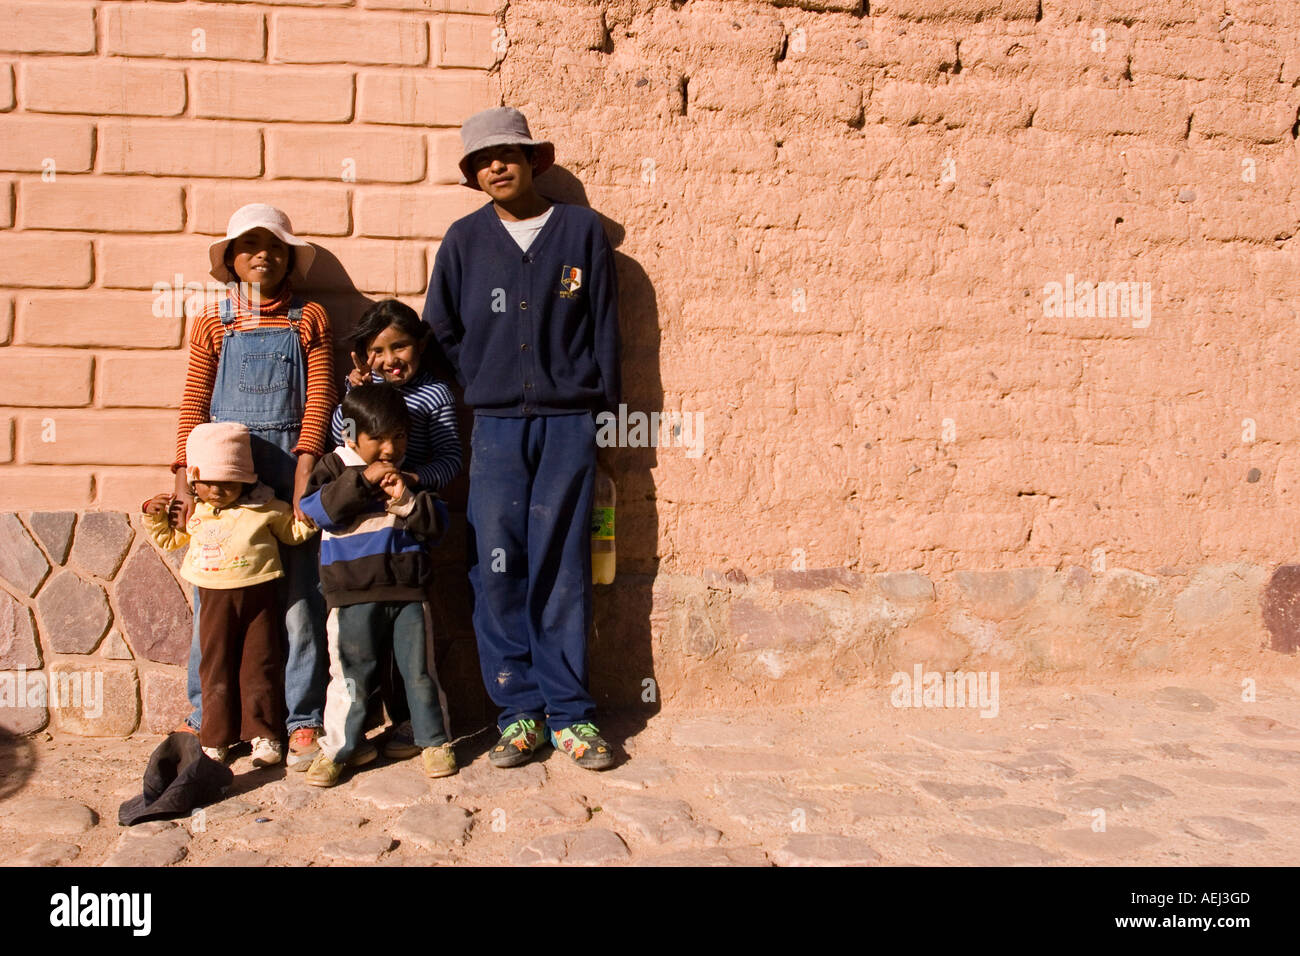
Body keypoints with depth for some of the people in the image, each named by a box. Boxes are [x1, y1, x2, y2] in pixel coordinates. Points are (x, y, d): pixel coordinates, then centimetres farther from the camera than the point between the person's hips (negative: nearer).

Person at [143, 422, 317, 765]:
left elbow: (294, 530, 9)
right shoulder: (192, 511, 5)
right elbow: (168, 538, 21)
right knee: (215, 666, 8)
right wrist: (155, 515, 5)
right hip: (215, 597, 3)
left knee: (259, 665, 4)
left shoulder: (263, 507, -3)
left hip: (258, 595, -2)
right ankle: (216, 737, 19)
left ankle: (263, 733, 15)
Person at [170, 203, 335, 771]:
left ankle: (302, 724, 7)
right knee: (214, 600, 3)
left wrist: (304, 474, -10)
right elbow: (193, 406, 8)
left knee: (299, 597, -1)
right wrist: (185, 479, -2)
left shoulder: (308, 320, 8)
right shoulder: (213, 324, 11)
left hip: (290, 469, -1)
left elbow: (318, 401, 1)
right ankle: (205, 720, 16)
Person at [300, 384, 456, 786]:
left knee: (420, 671, 7)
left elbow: (437, 525, 5)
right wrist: (363, 479, -19)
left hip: (409, 591, 2)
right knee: (351, 675, 5)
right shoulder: (335, 467, 3)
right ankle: (337, 748, 20)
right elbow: (317, 509, -14)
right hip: (354, 594, -2)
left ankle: (433, 741, 21)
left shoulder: (410, 474, 10)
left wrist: (406, 500, -12)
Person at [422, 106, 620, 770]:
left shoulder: (581, 230, 6)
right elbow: (440, 332, 15)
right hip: (495, 426, 1)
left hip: (568, 424, -1)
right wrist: (481, 391, 10)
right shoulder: (464, 240, 9)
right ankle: (519, 711, 10)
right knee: (498, 571, -2)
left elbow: (604, 325, 7)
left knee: (562, 571, 0)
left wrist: (603, 404, 5)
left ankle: (569, 714, 10)